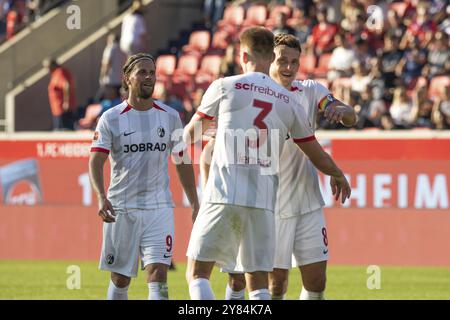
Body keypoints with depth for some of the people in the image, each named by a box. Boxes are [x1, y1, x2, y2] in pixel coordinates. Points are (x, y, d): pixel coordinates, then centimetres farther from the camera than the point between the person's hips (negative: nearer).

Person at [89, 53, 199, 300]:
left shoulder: (170, 117, 7)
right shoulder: (111, 119, -1)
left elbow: (182, 163, 15)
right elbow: (96, 161, -10)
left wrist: (195, 204, 12)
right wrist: (101, 197, -26)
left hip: (159, 208, 1)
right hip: (120, 209, -1)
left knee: (158, 276, -13)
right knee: (120, 279, 8)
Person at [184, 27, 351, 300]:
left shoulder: (225, 87, 3)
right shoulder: (288, 101, 11)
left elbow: (191, 134, 17)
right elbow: (317, 155, 19)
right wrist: (339, 177, 40)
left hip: (224, 194, -3)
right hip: (264, 199, 3)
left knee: (197, 273, 4)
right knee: (258, 281, 9)